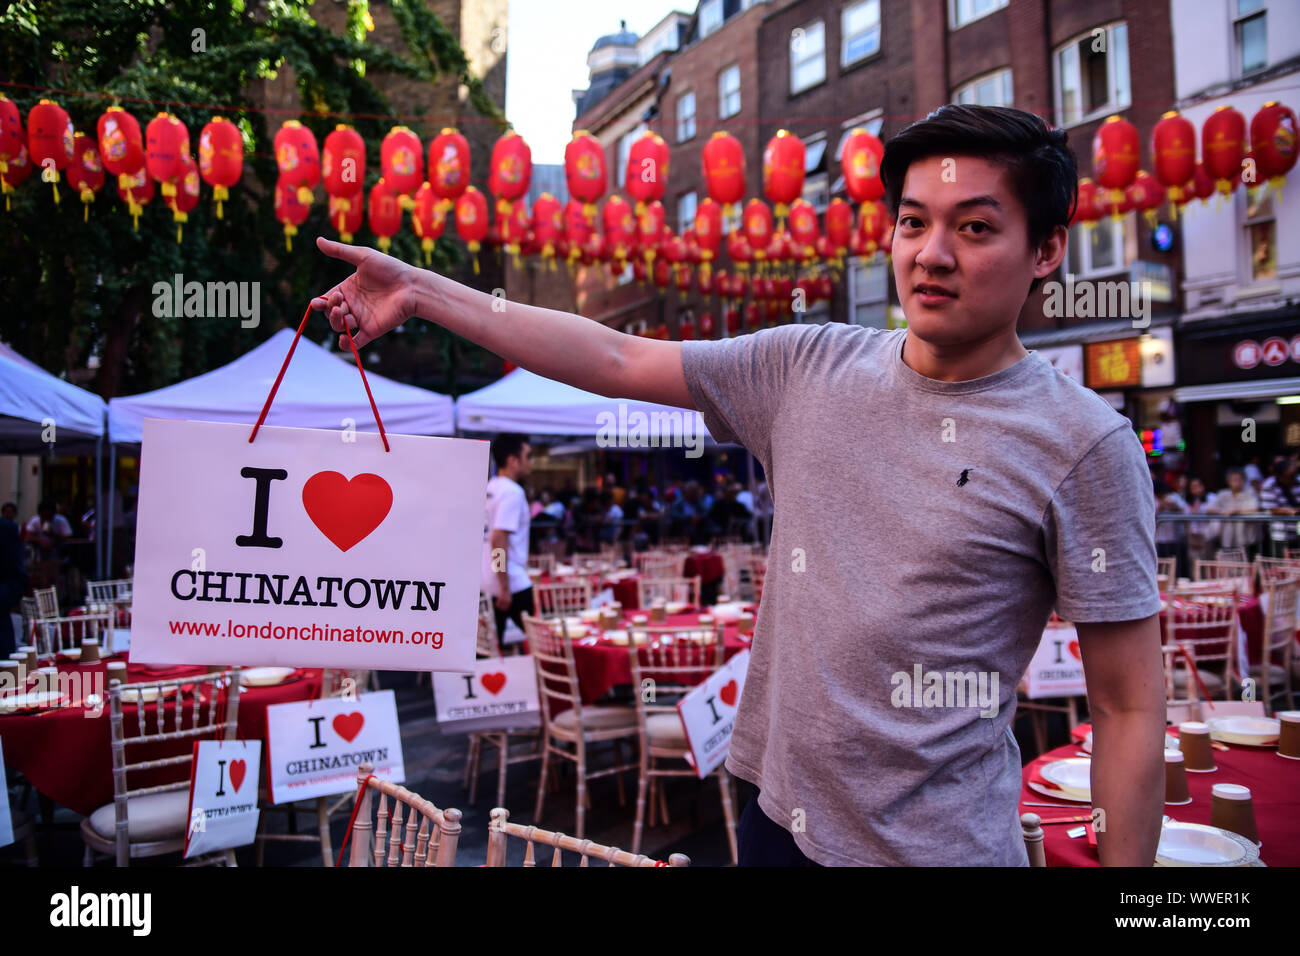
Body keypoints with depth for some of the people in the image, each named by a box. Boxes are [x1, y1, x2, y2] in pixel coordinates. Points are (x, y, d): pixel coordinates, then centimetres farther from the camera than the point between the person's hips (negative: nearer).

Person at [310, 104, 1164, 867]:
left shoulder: (1083, 443, -13)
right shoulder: (810, 367, -1)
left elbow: (1129, 705, -9)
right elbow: (618, 360, 1)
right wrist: (420, 289, 3)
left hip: (940, 845, -4)